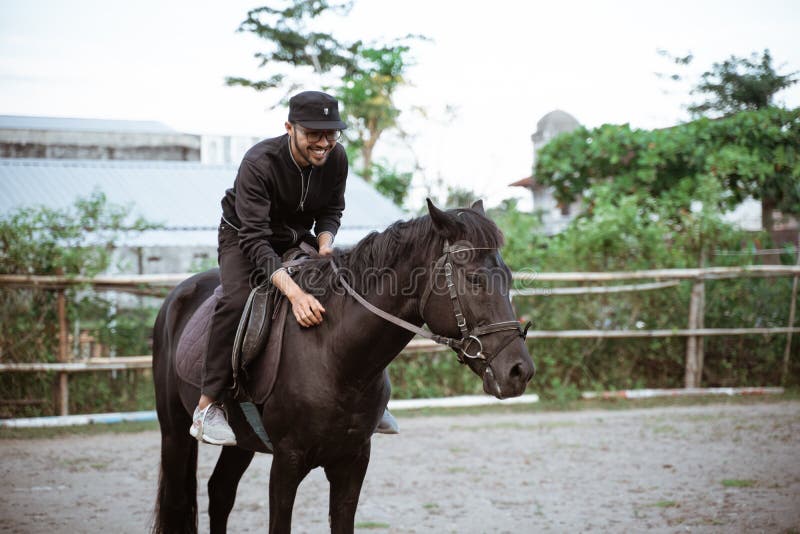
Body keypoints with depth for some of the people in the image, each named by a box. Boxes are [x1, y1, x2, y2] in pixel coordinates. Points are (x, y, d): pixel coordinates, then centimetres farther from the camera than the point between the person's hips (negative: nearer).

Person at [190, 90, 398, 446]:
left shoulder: (336, 158, -16)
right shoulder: (258, 163, -33)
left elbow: (331, 211, 1)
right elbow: (255, 240, -38)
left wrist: (325, 244, -23)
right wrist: (293, 292, -51)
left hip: (300, 240, 6)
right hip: (243, 239, -5)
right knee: (237, 300, -33)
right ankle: (207, 408, -28)